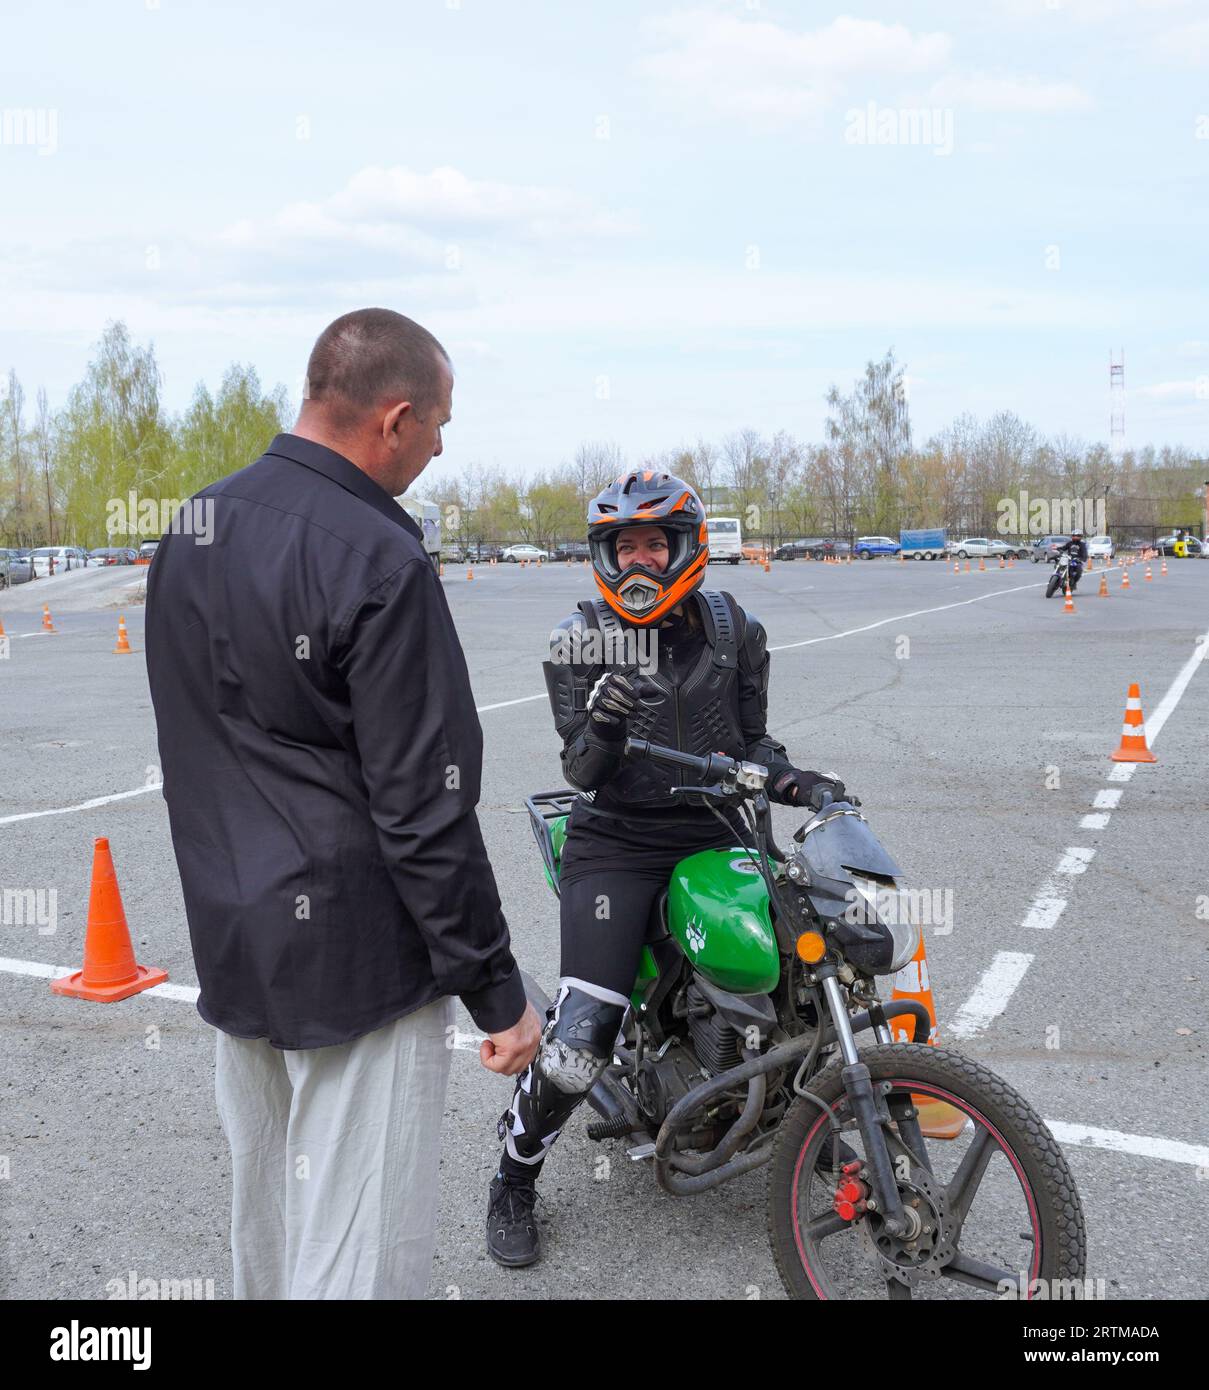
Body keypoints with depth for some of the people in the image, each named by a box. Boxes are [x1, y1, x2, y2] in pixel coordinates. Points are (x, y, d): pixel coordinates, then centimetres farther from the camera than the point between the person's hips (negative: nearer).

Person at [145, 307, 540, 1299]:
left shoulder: (191, 532, 6)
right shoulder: (379, 564, -21)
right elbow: (423, 810, -21)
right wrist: (497, 991, -12)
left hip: (228, 941, 9)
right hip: (357, 958, -9)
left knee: (265, 1226, 25)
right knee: (357, 1254, 4)